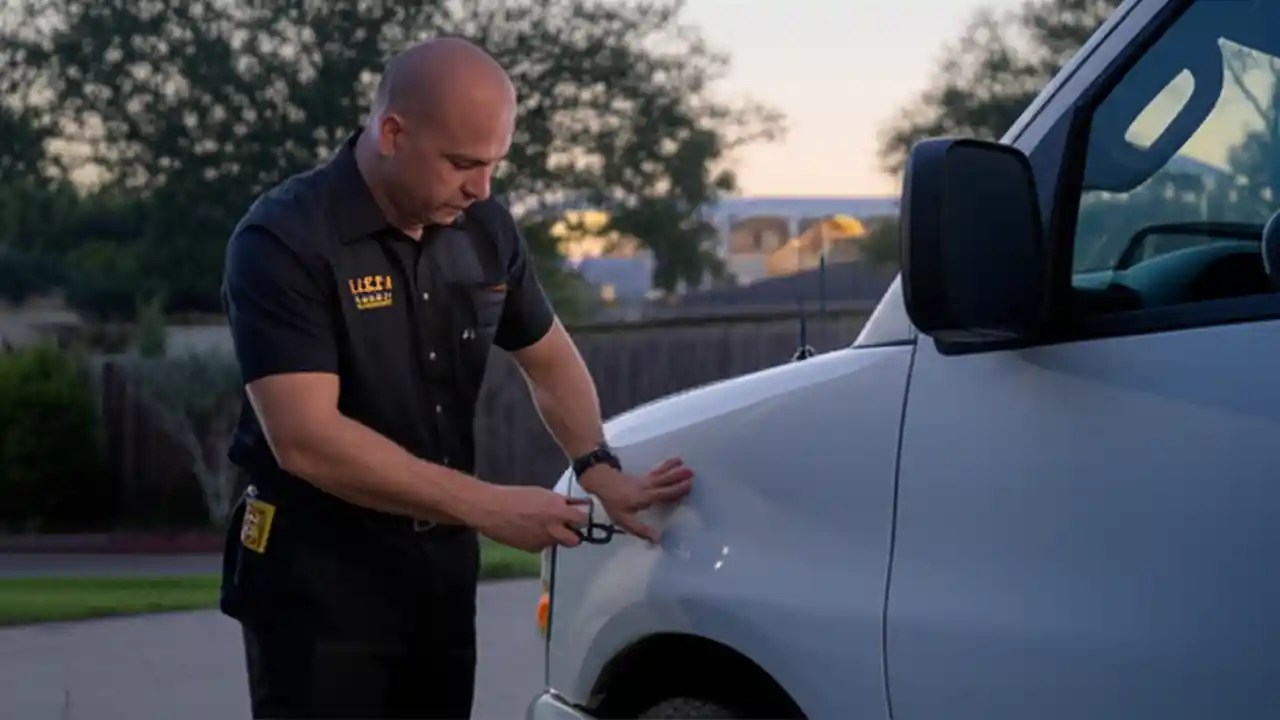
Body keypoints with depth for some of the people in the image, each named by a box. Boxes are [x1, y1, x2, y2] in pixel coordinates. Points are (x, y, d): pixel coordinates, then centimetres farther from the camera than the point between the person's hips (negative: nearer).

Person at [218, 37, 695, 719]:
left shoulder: (484, 228, 2)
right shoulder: (282, 241, -19)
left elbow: (548, 357, 18)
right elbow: (306, 439, -27)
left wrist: (598, 468, 0)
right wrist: (488, 508, -25)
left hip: (441, 568, 6)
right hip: (315, 578, -6)